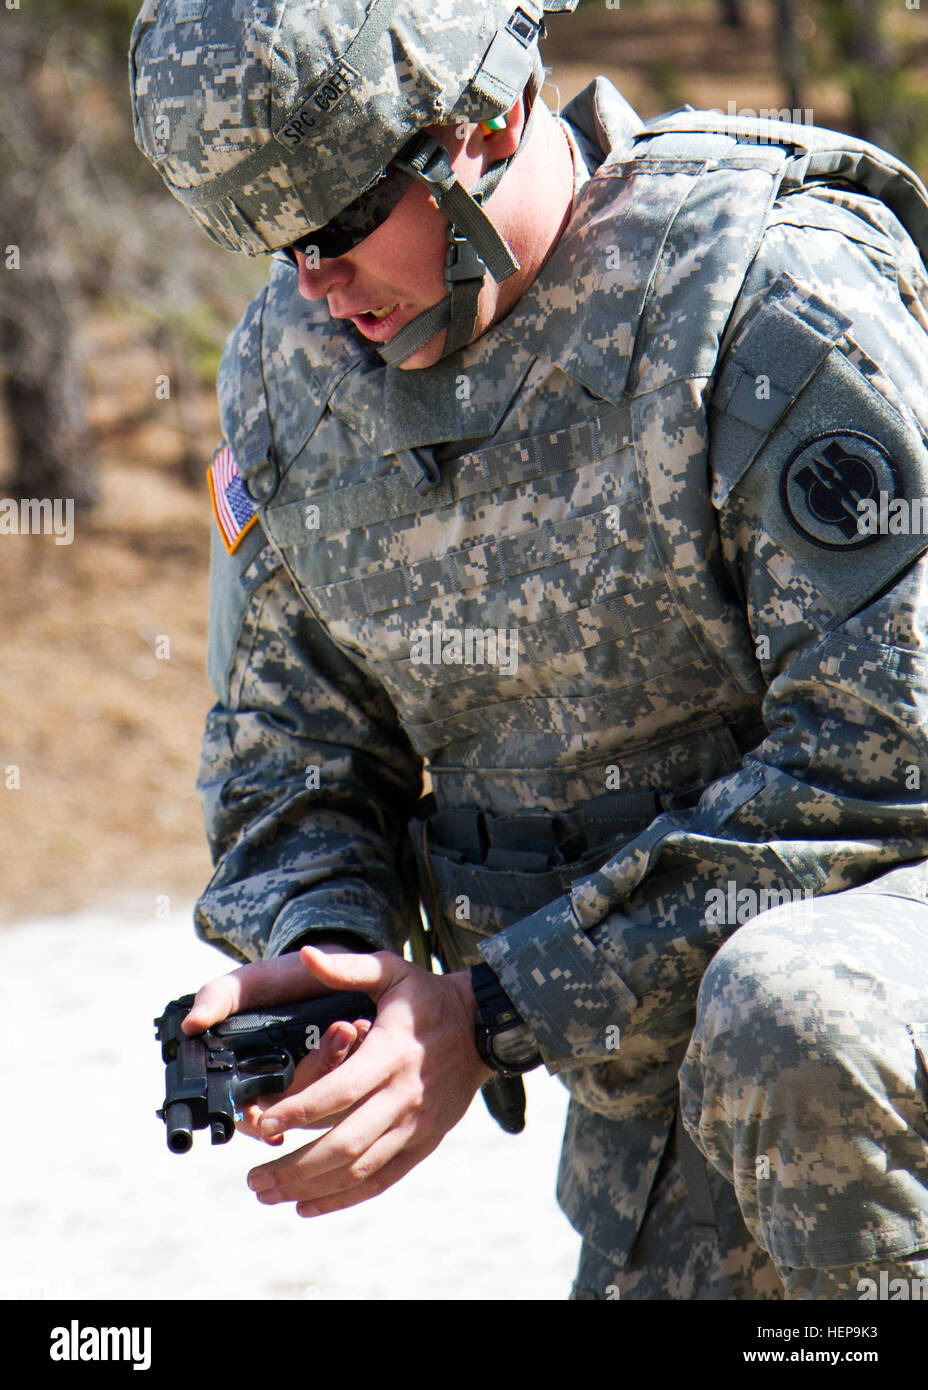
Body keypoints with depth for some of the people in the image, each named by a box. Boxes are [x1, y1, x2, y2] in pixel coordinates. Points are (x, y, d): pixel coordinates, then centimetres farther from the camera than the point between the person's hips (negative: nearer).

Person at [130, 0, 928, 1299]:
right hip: (649, 1038, 7)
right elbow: (293, 740, 13)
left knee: (788, 1026, -38)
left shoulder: (776, 301, -20)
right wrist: (315, 947, -13)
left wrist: (497, 1009, -24)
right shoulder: (288, 363, 2)